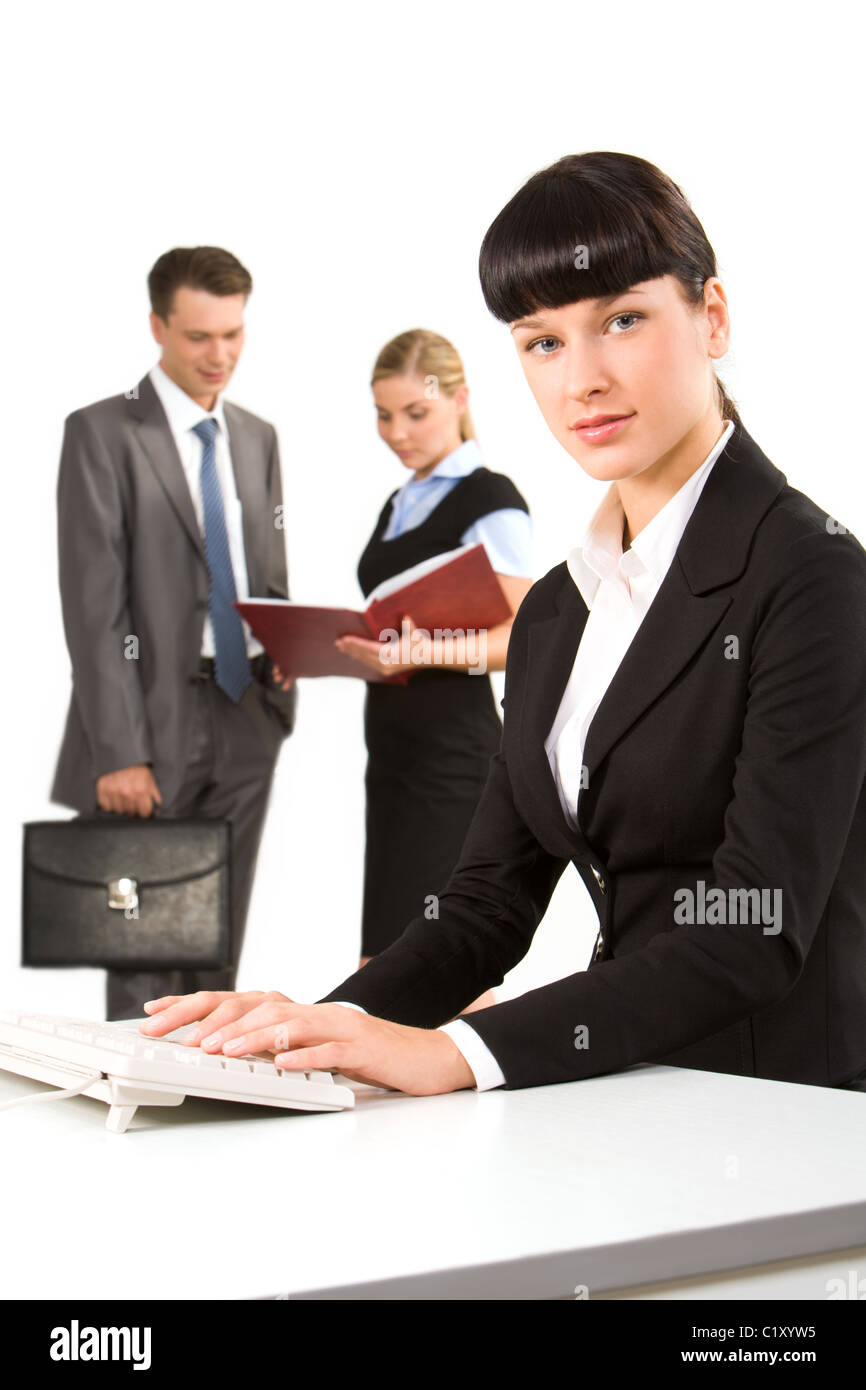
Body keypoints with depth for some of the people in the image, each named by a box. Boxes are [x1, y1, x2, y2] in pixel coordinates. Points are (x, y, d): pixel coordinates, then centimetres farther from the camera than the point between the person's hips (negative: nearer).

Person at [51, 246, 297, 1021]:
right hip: (154, 722, -5)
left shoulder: (258, 438, 15)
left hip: (245, 719, 6)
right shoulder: (102, 433, -4)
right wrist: (119, 751, -16)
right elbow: (94, 604, -10)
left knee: (218, 957, 10)